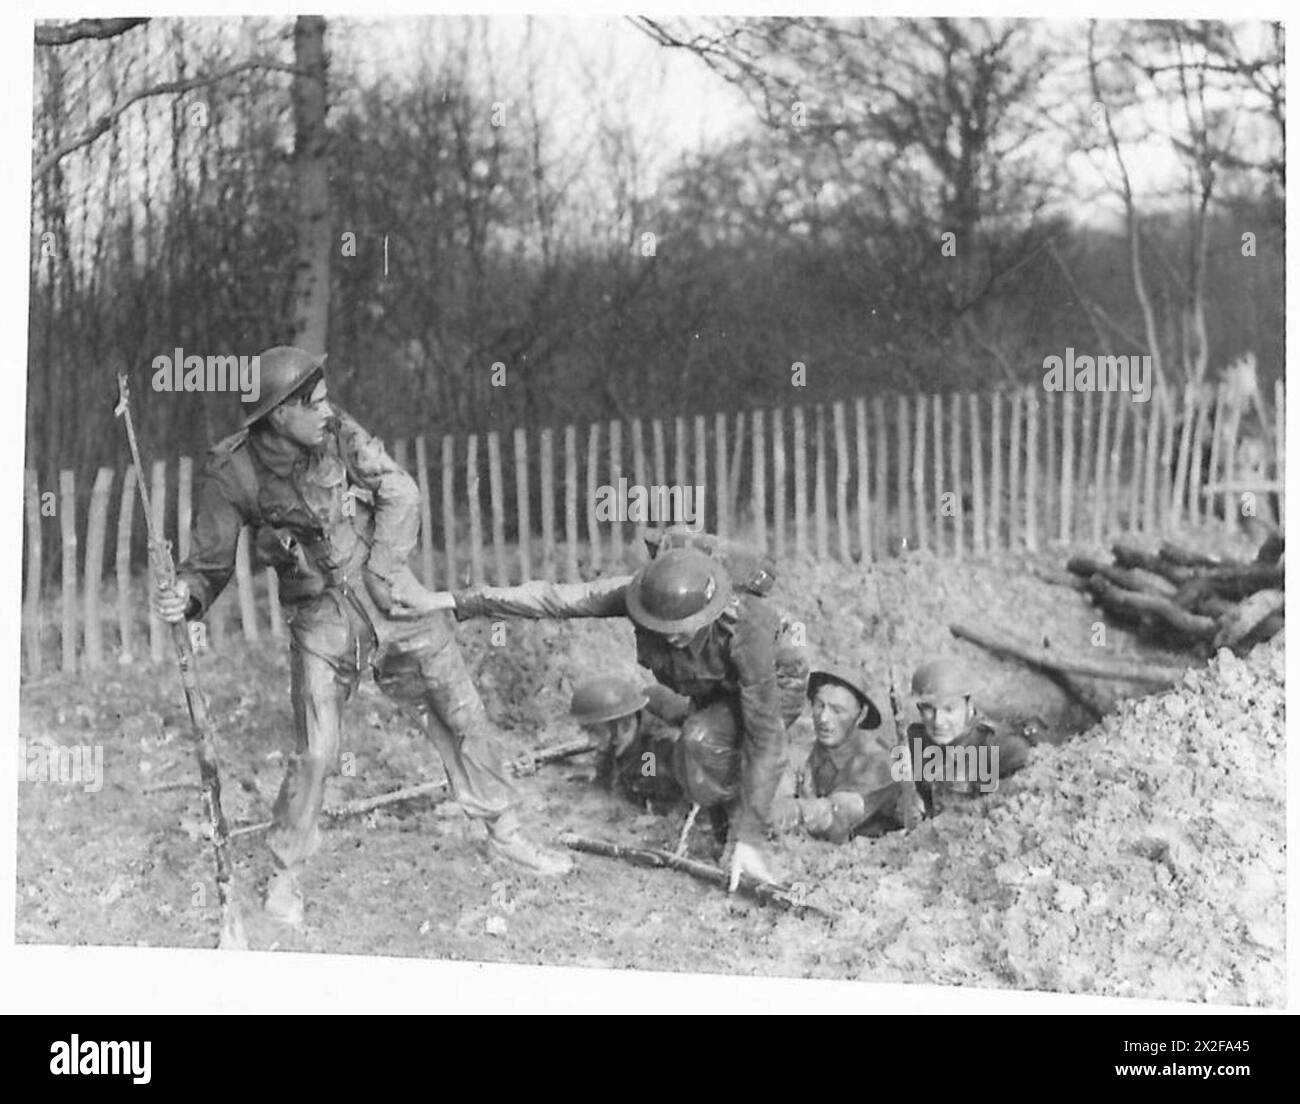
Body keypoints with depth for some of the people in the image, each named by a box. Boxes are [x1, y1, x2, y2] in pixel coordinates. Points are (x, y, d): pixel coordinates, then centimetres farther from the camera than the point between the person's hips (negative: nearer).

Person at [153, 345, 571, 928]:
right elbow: (211, 562, -8)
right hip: (320, 617, -3)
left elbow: (399, 493, -5)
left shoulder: (338, 432, -10)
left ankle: (503, 831, 25)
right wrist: (185, 597, -29)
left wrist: (381, 570, -13)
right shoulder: (232, 473, -15)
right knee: (315, 753, -10)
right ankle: (284, 873, 11)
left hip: (385, 592, 3)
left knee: (463, 715, 7)